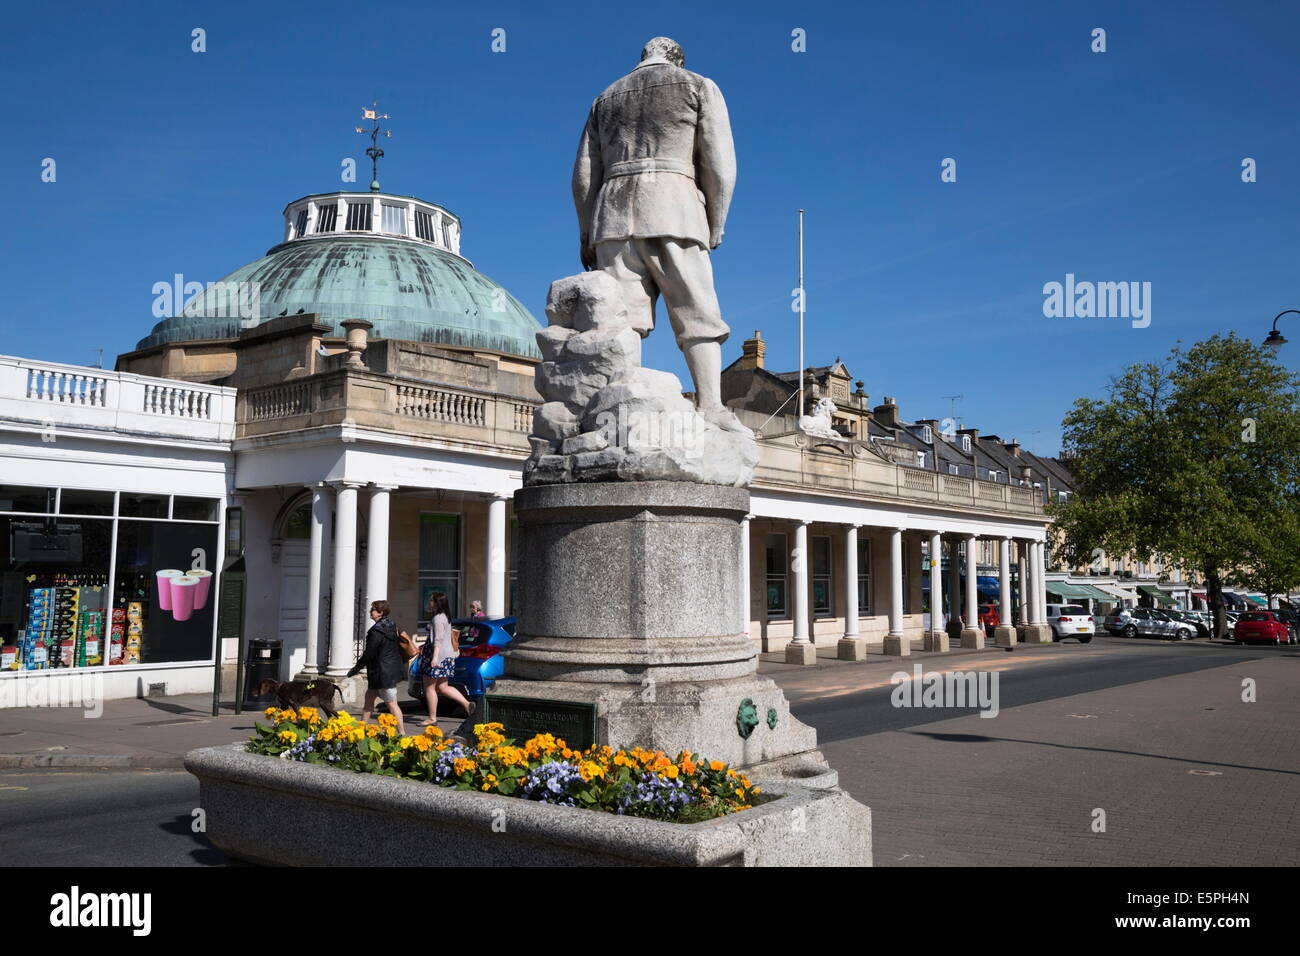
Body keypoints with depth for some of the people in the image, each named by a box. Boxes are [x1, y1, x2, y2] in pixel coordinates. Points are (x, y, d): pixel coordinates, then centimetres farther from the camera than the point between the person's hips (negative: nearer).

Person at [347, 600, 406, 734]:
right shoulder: (391, 626, 8)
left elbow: (369, 654, -16)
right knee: (369, 697, 19)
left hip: (384, 671, -10)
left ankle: (402, 732, -1)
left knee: (392, 703, -5)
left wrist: (356, 668, -2)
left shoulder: (377, 631, -20)